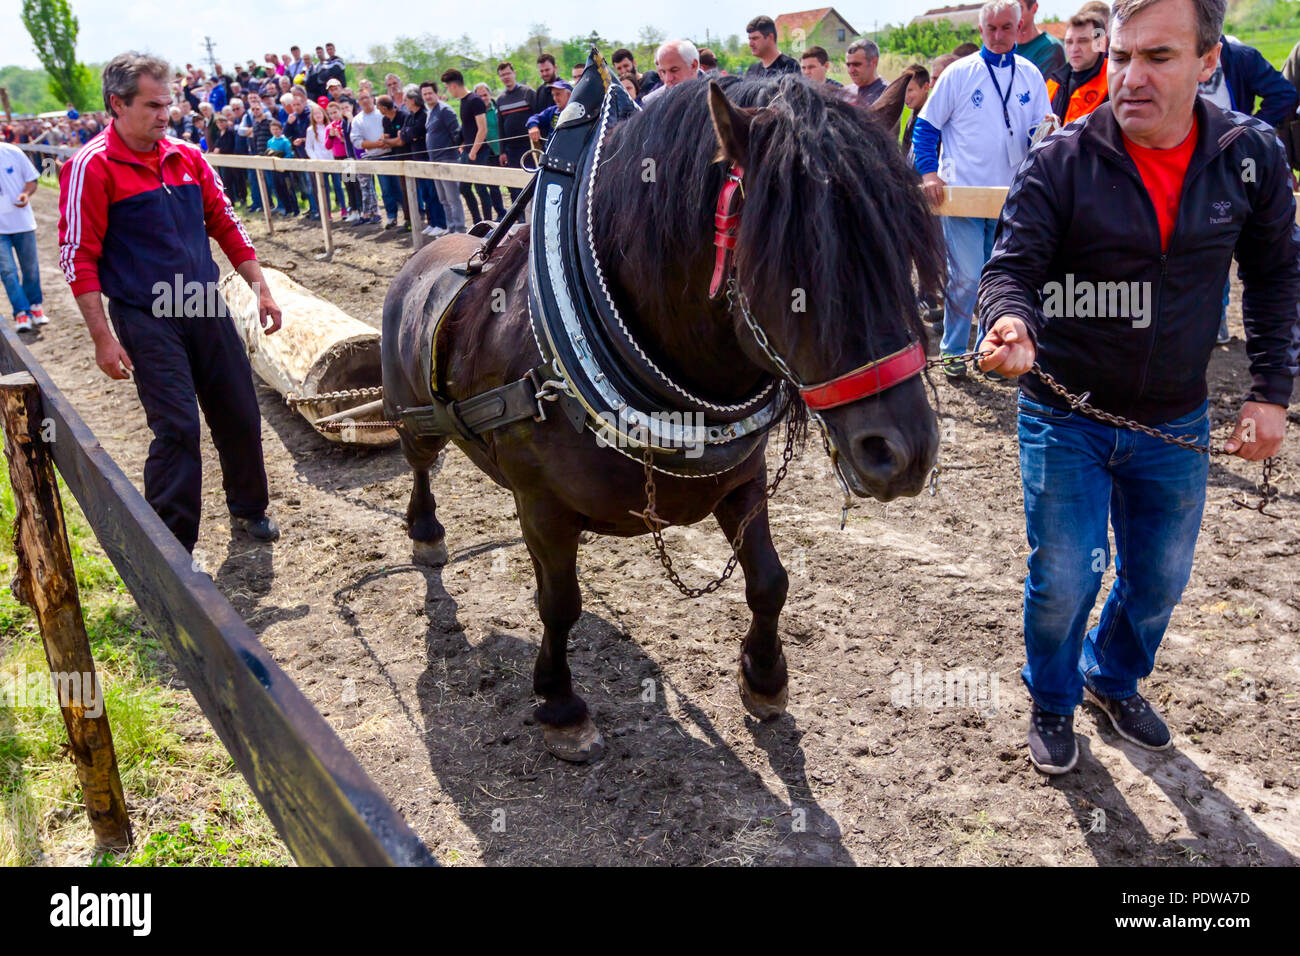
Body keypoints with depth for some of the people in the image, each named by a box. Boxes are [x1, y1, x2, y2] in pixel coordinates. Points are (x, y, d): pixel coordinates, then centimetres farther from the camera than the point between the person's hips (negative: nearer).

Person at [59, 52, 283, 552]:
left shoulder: (187, 156, 8)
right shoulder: (92, 167, -9)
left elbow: (226, 224, 15)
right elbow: (79, 258, -11)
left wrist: (261, 287, 9)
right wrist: (103, 338, -14)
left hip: (205, 307, 6)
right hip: (145, 319, -5)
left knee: (240, 415, 10)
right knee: (178, 428, -8)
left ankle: (248, 507, 33)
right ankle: (171, 547, 5)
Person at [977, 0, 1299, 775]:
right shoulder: (1061, 162, -15)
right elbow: (1012, 266, -17)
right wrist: (1011, 320, -40)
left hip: (1175, 423, 3)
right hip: (1067, 416, -3)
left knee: (1160, 580, 17)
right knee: (1063, 581, 3)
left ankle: (1114, 678, 47)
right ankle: (1053, 703, 32)